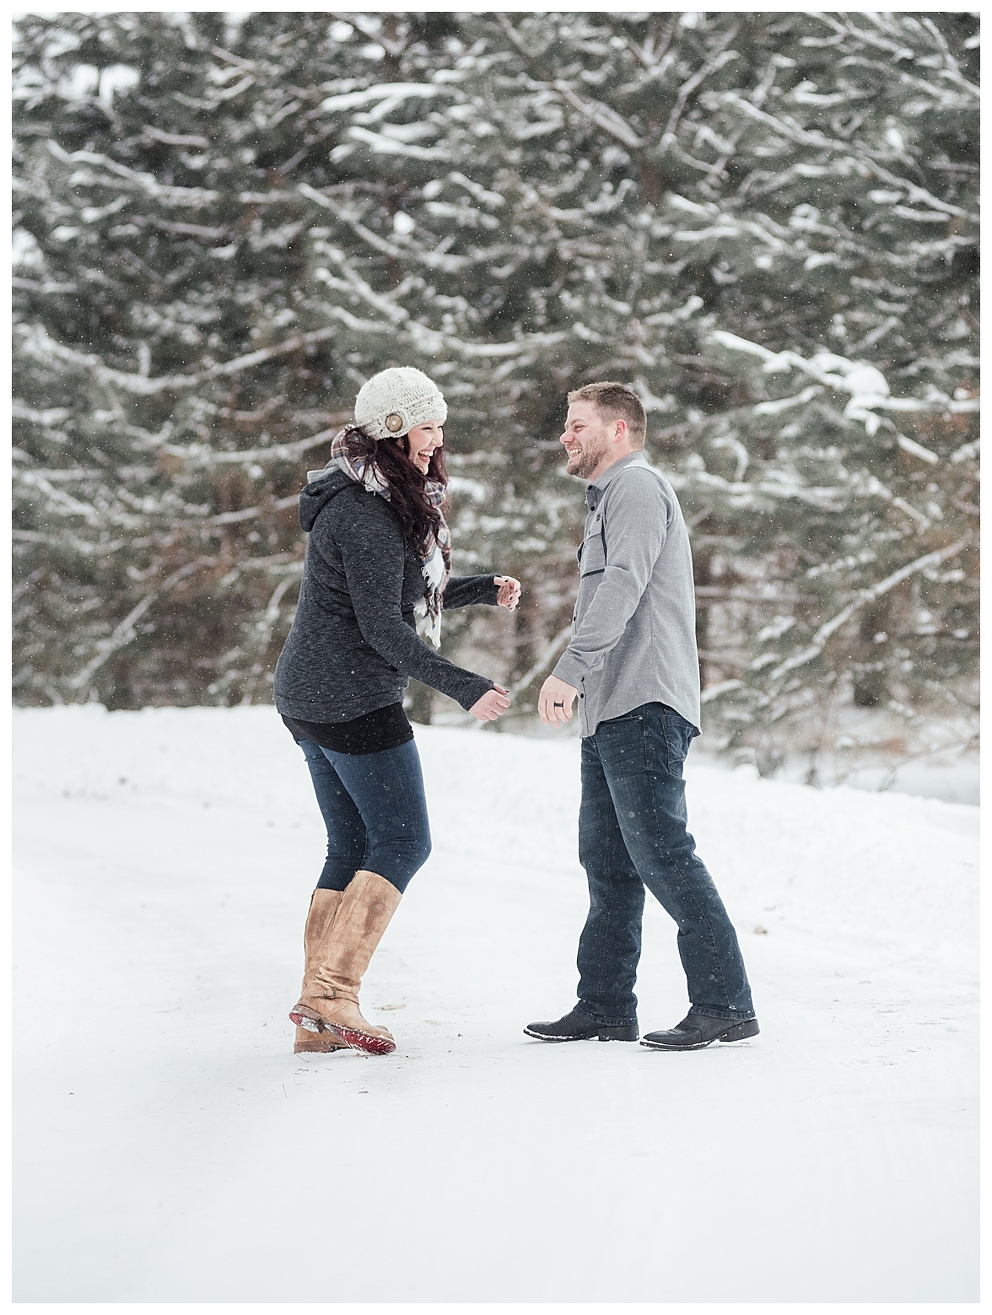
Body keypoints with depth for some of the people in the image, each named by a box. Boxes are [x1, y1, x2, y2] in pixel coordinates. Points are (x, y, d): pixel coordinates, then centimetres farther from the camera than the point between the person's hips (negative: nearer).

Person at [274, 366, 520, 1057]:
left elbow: (402, 593, 24)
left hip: (311, 699, 10)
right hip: (355, 701, -10)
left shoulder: (378, 500, 14)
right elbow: (383, 627, -22)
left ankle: (316, 1015, 12)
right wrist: (465, 687, -23)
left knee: (352, 847, 12)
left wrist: (484, 588, 13)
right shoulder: (366, 515, -18)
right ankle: (332, 992, -9)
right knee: (403, 842, -5)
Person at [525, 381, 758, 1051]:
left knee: (660, 851, -14)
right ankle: (606, 1007, 14)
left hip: (643, 706, -11)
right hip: (611, 714, 11)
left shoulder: (638, 487, -6)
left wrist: (569, 670, -29)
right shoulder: (612, 498, 27)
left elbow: (623, 587, -21)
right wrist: (583, 684, 23)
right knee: (608, 863, 10)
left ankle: (726, 1003, -13)